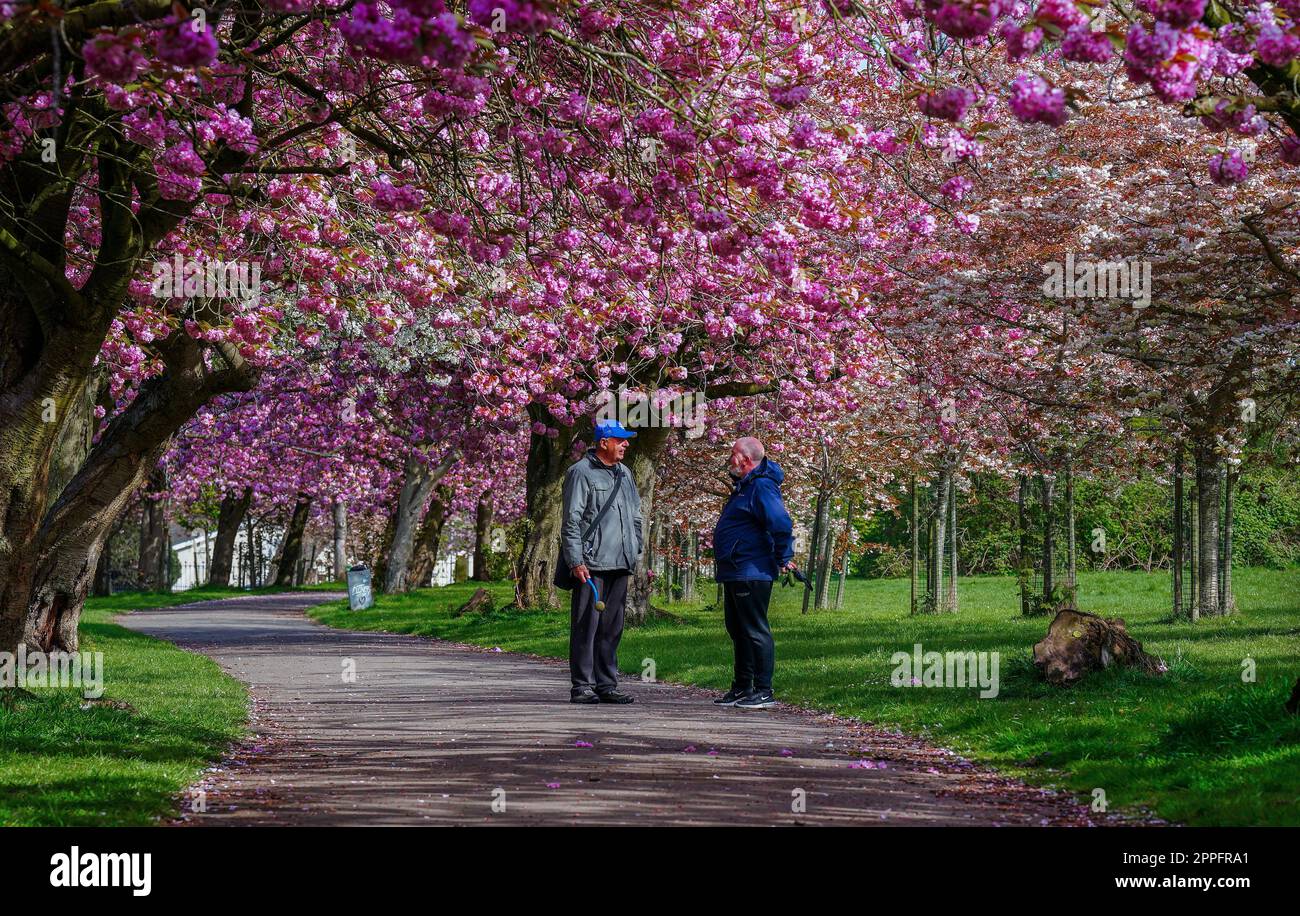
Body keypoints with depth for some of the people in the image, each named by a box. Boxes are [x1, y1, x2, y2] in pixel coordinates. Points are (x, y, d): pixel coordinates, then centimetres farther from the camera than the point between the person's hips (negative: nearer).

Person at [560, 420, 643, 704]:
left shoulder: (623, 474, 18)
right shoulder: (581, 472, -5)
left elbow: (636, 515, 27)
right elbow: (571, 520, -9)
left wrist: (636, 550, 18)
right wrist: (576, 560, -15)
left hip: (620, 564, 7)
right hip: (591, 564, -7)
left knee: (612, 627, 9)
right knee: (587, 625, -6)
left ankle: (607, 685, 14)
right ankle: (582, 686, -3)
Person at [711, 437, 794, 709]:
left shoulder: (762, 487, -16)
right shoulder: (744, 486, 18)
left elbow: (781, 524, -27)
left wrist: (783, 559, -20)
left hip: (751, 573, -11)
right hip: (735, 573, 11)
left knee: (755, 631, -8)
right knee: (738, 630, 16)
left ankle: (764, 691, -5)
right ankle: (741, 687, 24)